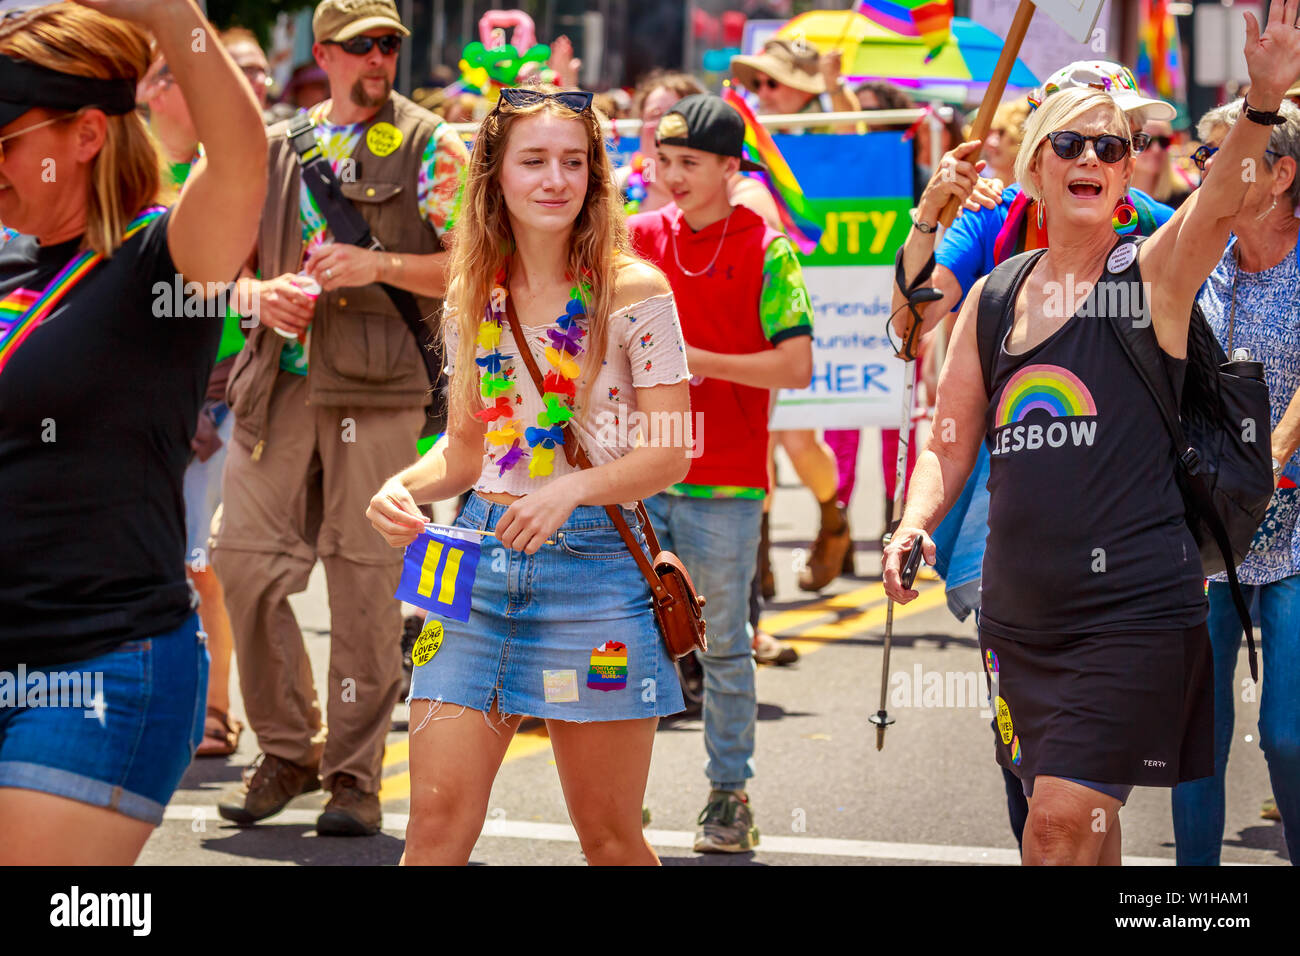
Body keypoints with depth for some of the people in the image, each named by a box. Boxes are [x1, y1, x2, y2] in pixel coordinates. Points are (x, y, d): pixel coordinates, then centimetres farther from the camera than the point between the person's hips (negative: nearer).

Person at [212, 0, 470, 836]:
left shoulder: (431, 146, 4)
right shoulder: (276, 148, 17)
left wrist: (376, 265, -14)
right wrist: (261, 293, -1)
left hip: (379, 389, -4)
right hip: (279, 384, 4)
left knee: (366, 579, -4)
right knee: (245, 559, 0)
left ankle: (355, 774, 6)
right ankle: (288, 751, 16)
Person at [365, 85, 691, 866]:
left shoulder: (633, 293, -4)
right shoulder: (475, 299, 9)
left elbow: (669, 453, -8)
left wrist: (570, 488, -24)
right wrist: (406, 487, -4)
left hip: (596, 566, -3)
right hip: (480, 561, 4)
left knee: (610, 837, 5)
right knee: (438, 818, -4)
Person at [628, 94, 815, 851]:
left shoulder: (766, 250, -6)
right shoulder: (643, 237, 7)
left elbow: (797, 365, -11)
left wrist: (700, 360, -16)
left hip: (725, 482, -4)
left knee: (725, 644, 6)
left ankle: (730, 793, 16)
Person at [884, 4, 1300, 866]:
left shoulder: (1155, 273, -3)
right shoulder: (995, 295, 10)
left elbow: (1219, 206, -25)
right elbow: (950, 445, 15)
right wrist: (914, 525, -4)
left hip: (1133, 603, -5)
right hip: (1018, 608, 5)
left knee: (1064, 818, -13)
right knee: (1074, 821, 14)